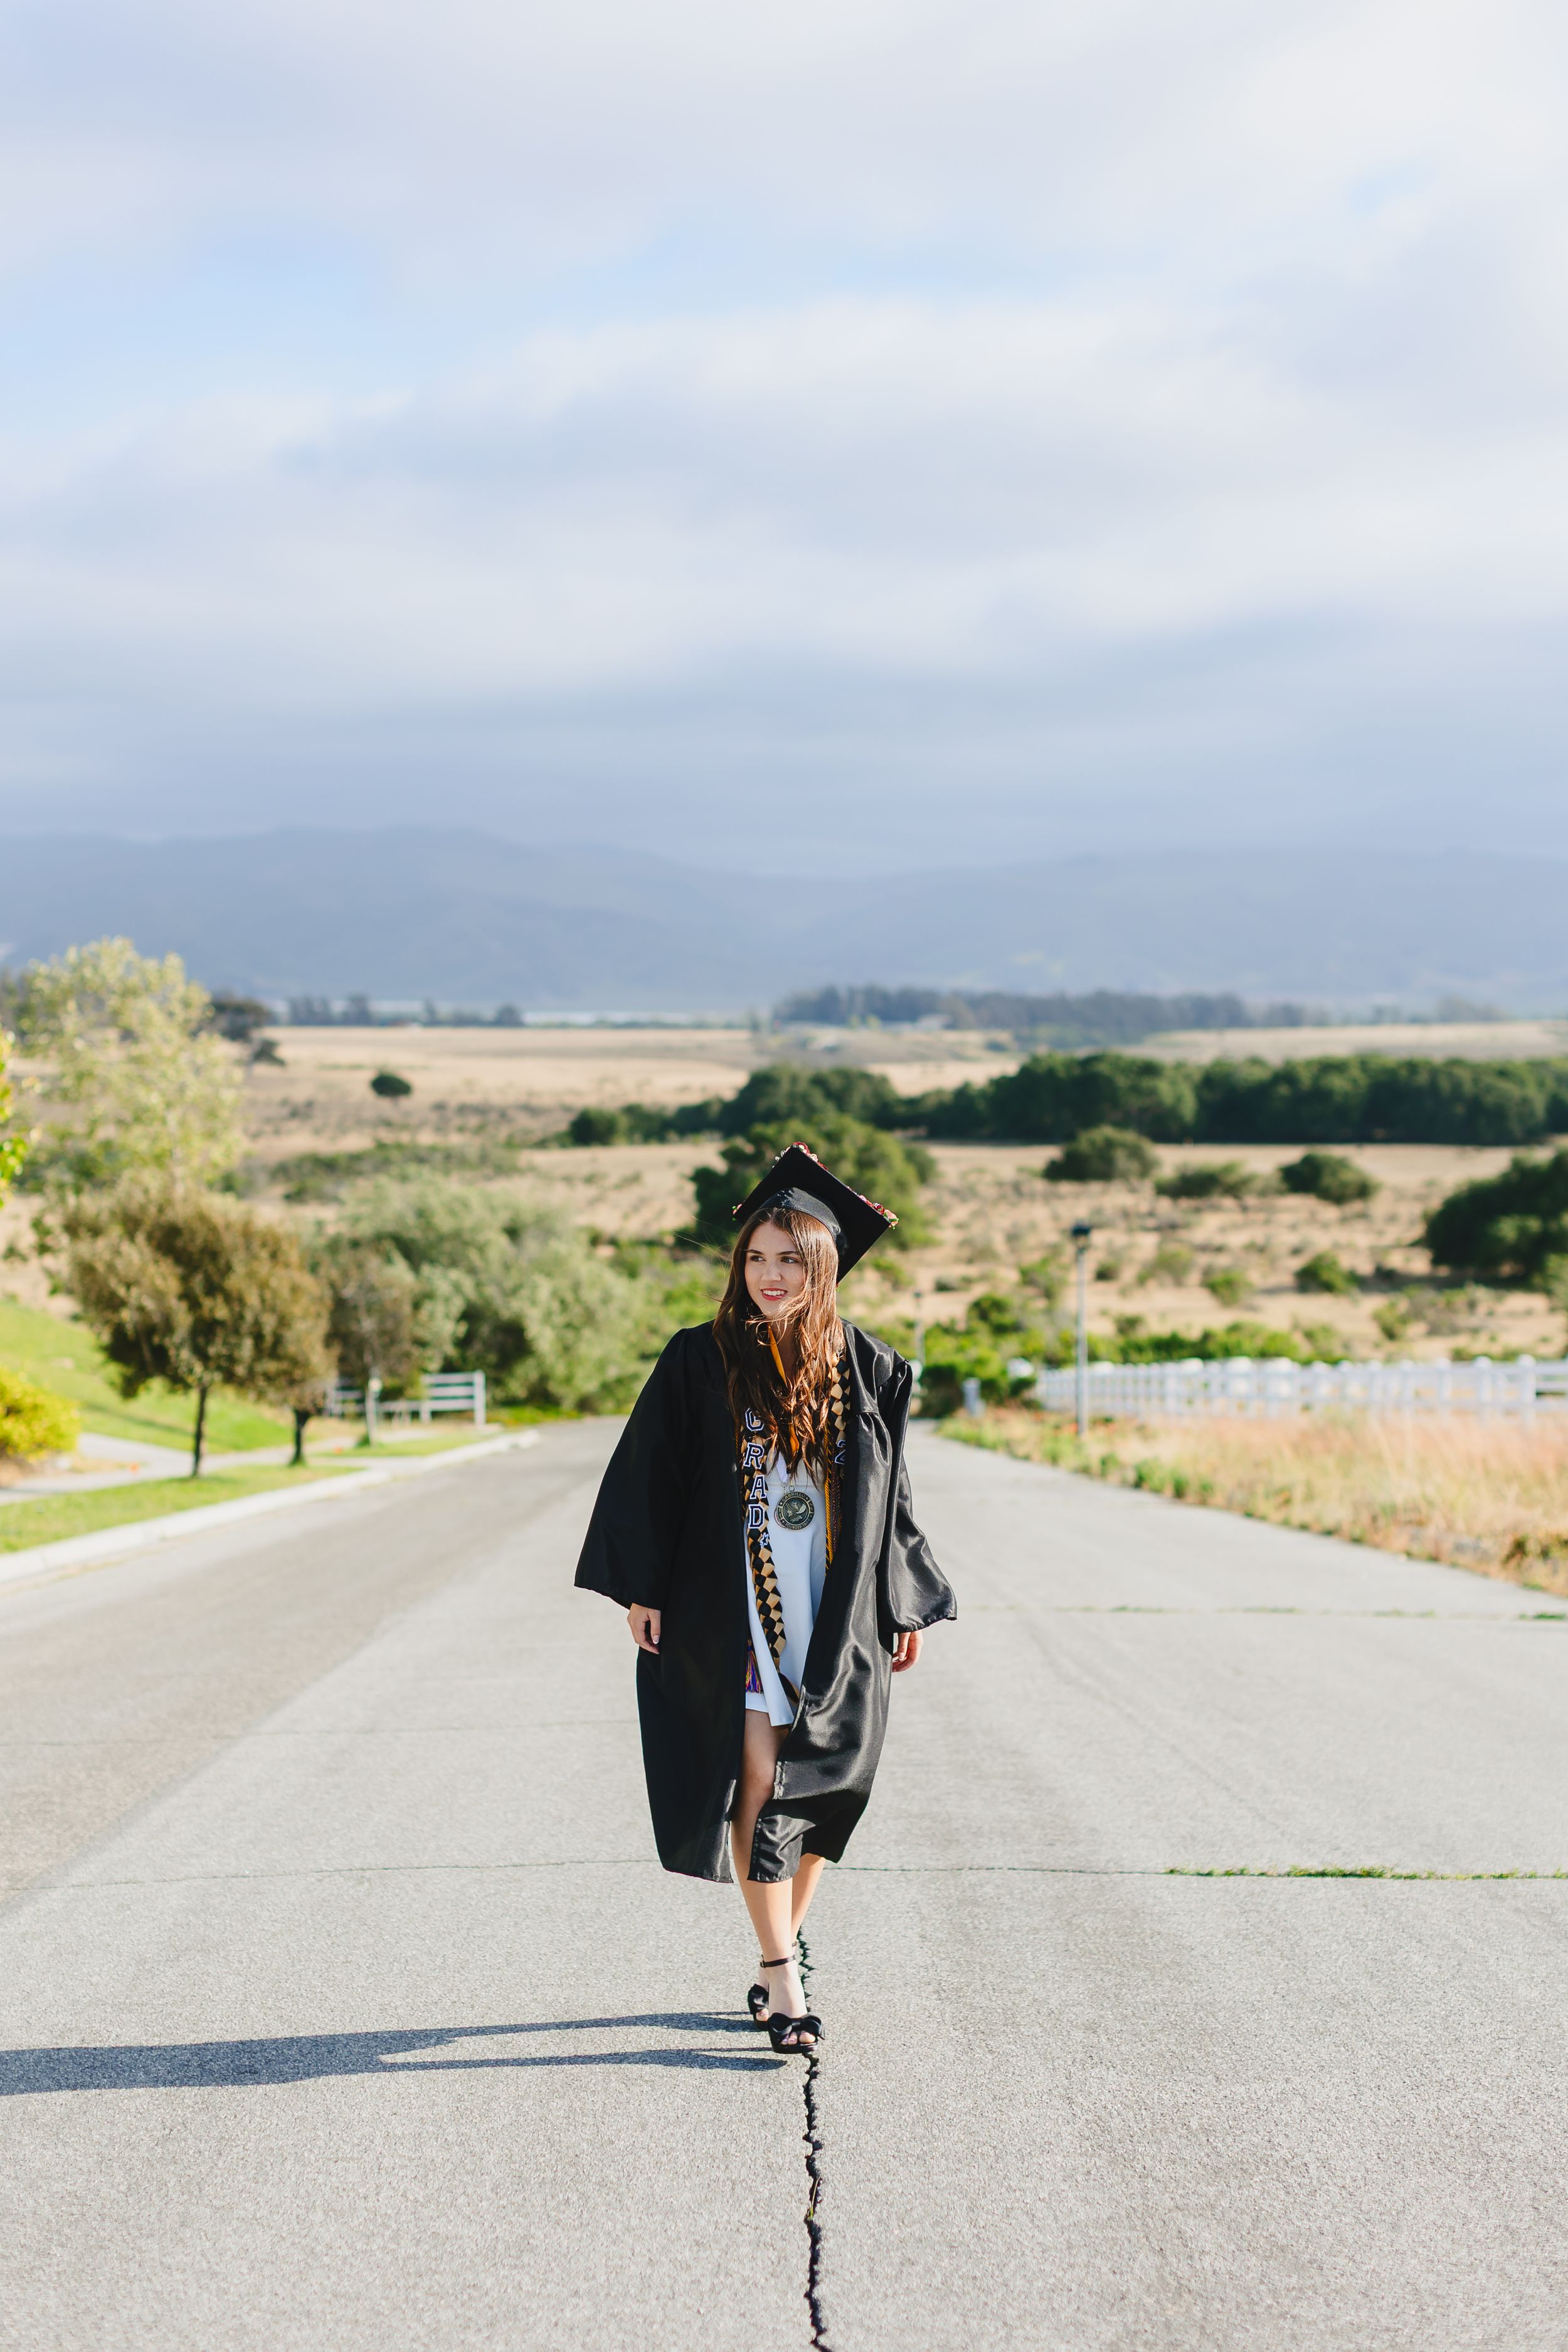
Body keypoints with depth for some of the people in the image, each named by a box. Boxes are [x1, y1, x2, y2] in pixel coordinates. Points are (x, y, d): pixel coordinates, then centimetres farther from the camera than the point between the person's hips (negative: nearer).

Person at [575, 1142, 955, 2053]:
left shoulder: (867, 1370, 3)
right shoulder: (700, 1363, -3)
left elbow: (892, 1492, 9)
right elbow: (649, 1477, 0)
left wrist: (907, 1607, 8)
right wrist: (642, 1591, -5)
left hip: (834, 1614, 3)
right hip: (732, 1608, -2)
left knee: (815, 1788, 7)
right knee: (759, 1778, -9)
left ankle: (779, 1958, 23)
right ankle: (782, 1978, -4)